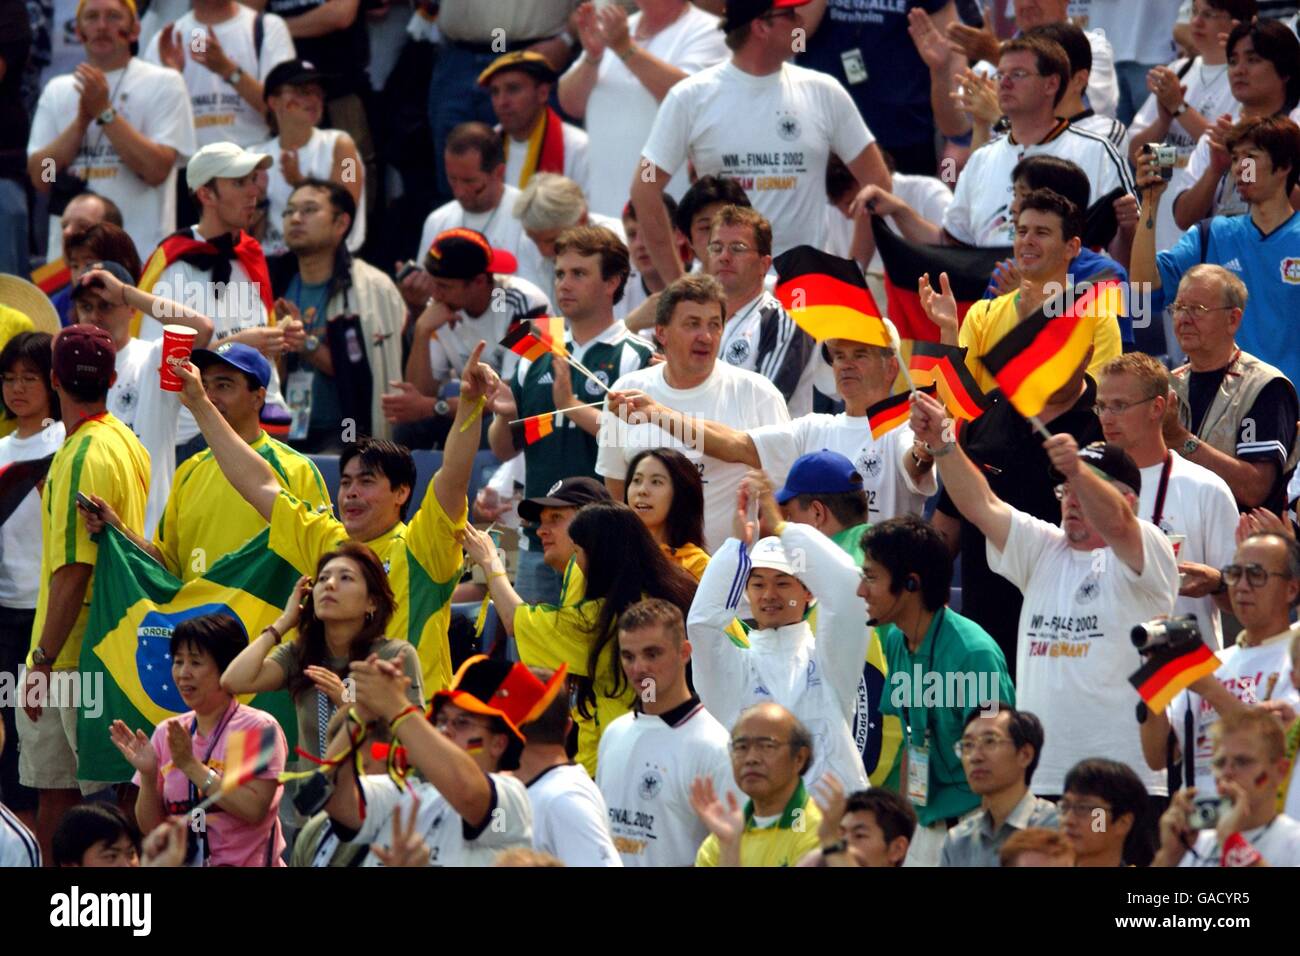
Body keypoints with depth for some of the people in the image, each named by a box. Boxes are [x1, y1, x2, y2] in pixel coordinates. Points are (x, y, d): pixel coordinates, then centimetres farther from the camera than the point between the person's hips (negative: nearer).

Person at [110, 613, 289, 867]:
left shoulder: (258, 728, -2)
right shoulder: (166, 733, 11)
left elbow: (254, 810, -14)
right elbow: (151, 828, 9)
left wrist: (191, 765, -13)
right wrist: (148, 775, -7)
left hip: (246, 865, -4)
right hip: (182, 864, 4)